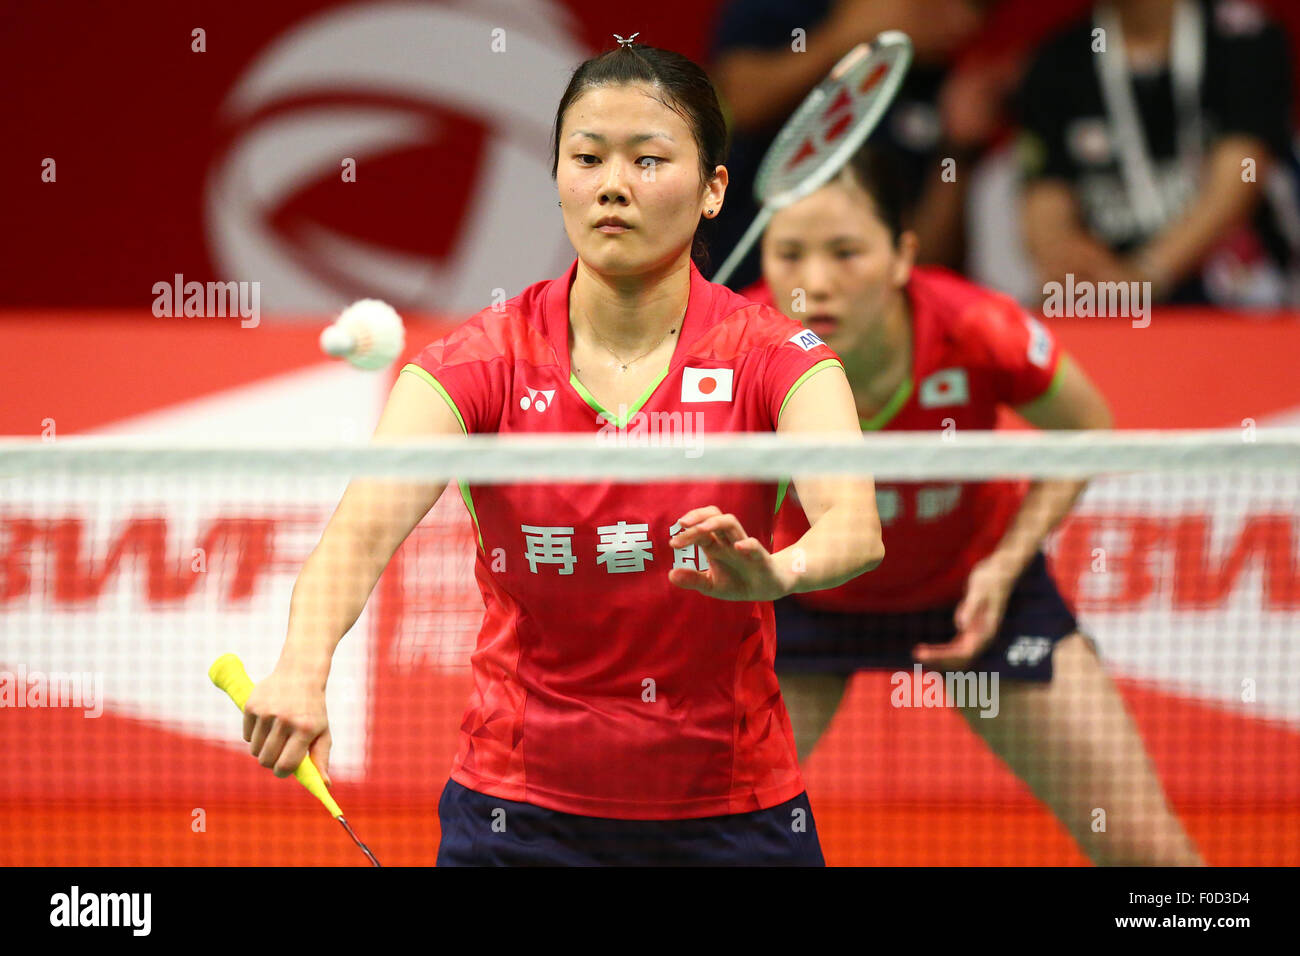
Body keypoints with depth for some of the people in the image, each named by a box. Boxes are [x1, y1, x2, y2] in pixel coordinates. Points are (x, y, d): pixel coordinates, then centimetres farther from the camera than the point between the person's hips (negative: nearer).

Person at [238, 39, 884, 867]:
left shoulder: (774, 358, -8)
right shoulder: (482, 363, -7)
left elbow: (856, 526, -25)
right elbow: (364, 523, -23)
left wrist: (775, 572, -48)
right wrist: (304, 665, -43)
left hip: (731, 817, 0)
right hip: (521, 814, 0)